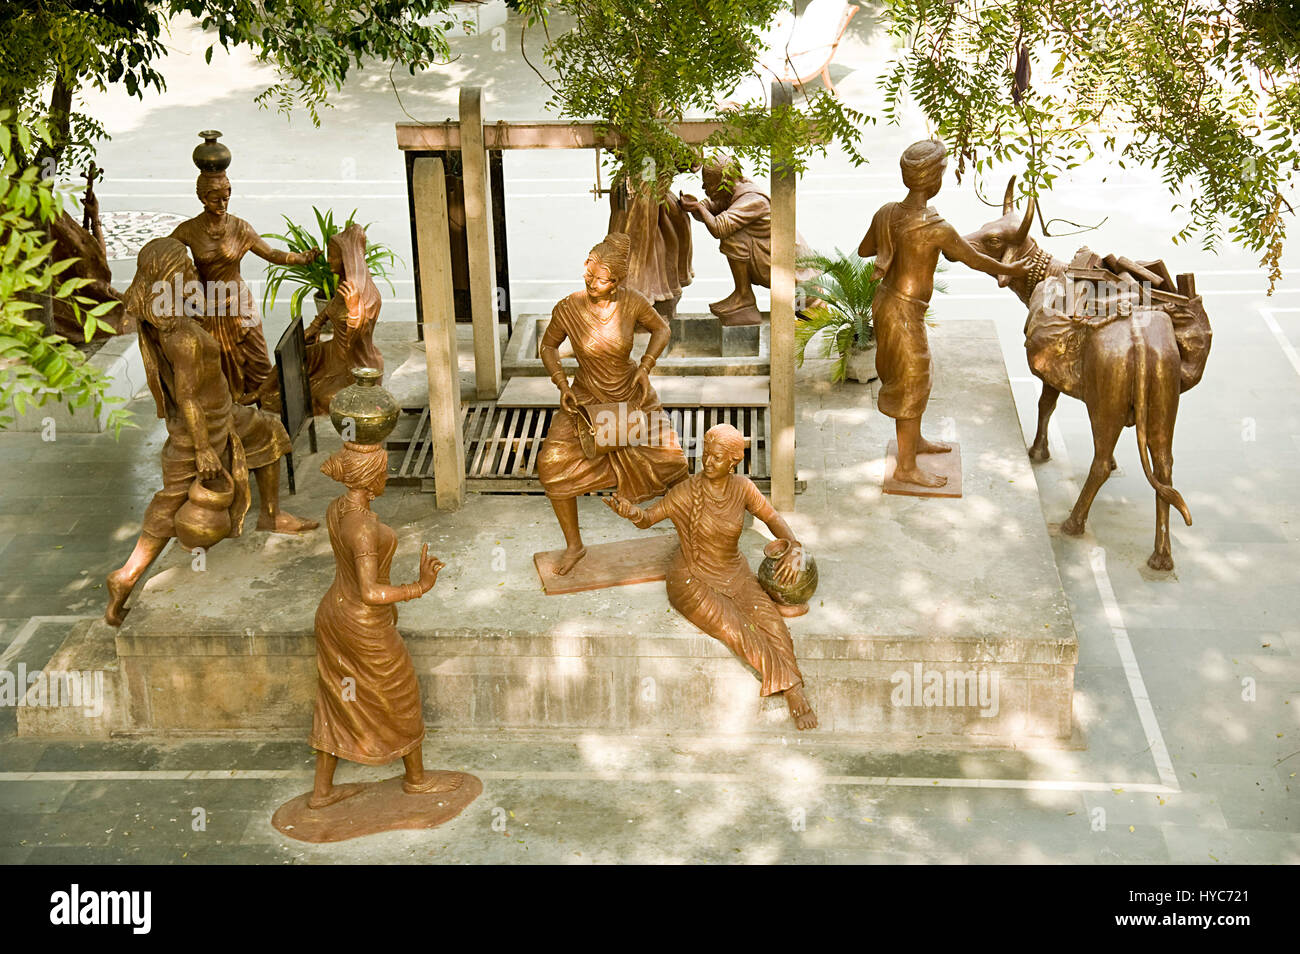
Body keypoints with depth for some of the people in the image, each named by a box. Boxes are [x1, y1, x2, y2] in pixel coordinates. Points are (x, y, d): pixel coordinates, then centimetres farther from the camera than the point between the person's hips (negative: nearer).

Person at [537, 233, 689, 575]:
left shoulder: (632, 303, -20)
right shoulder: (567, 309, -21)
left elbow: (661, 329, 0)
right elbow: (549, 346, -2)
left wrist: (645, 366, -14)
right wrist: (562, 385, -15)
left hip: (632, 395, 0)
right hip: (586, 398, 0)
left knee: (669, 463, -1)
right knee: (553, 466, -14)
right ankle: (574, 546, 6)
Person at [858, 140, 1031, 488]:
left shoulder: (886, 213, -5)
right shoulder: (937, 229, -27)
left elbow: (864, 250, 14)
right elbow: (975, 260, -10)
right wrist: (1009, 270, 8)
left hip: (885, 301, 8)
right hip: (904, 314, -8)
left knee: (910, 378, 26)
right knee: (912, 385, 8)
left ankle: (914, 440, 46)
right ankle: (906, 467, 22)